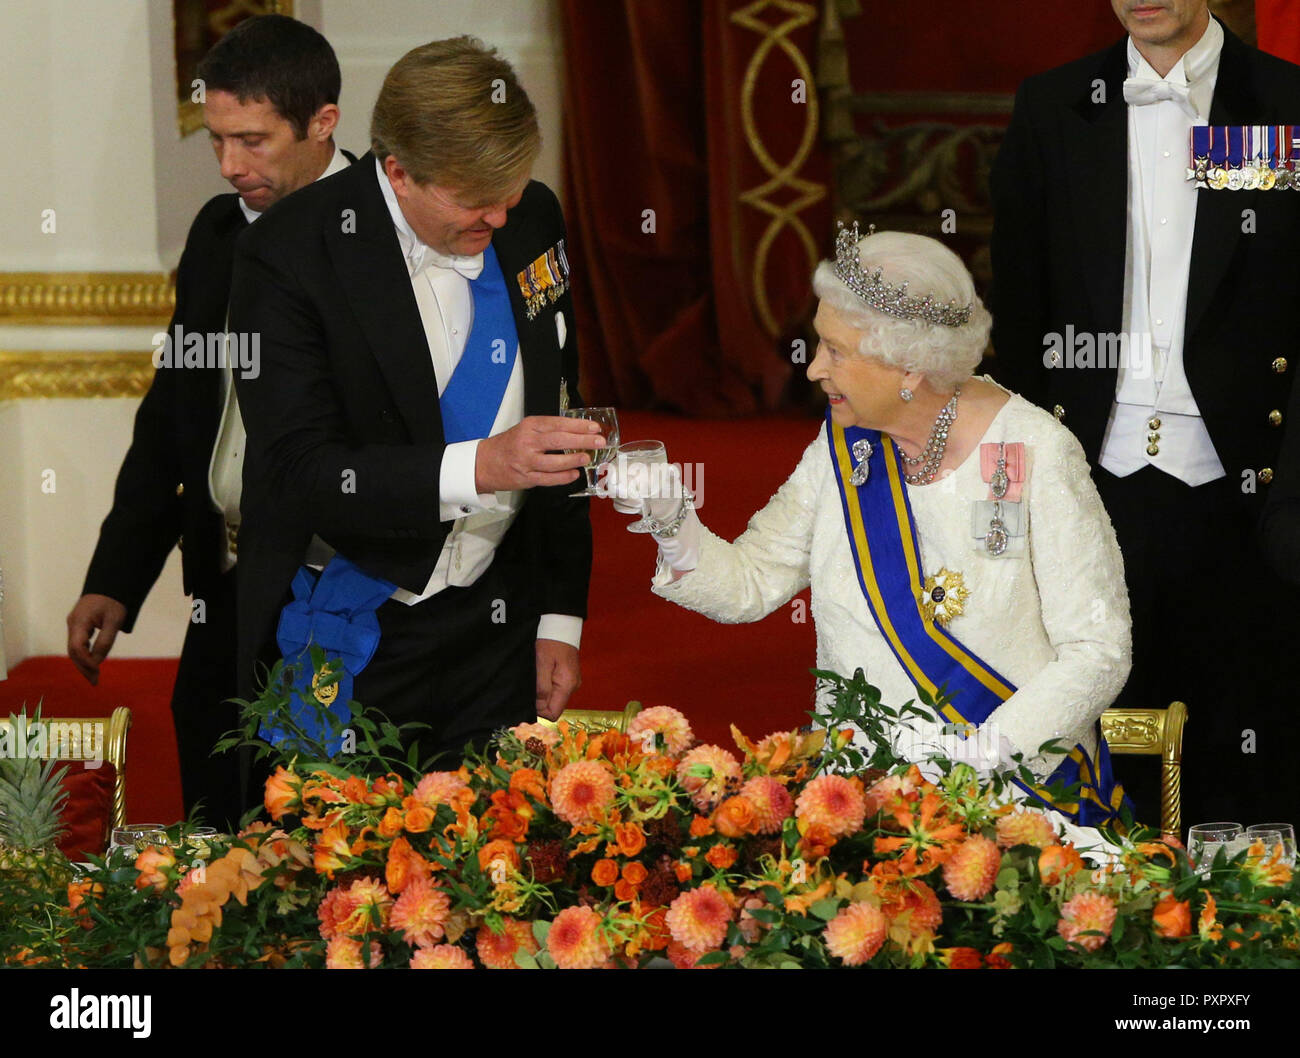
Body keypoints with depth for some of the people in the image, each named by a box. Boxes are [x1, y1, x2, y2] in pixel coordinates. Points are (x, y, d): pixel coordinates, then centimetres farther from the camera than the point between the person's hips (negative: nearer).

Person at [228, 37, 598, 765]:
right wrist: (479, 466, -32)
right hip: (344, 633, -4)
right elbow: (300, 473, -21)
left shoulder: (531, 220, 2)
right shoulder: (288, 255, -16)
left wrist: (560, 617, 11)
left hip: (494, 625, 4)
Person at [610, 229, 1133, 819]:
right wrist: (670, 522, -9)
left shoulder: (1036, 453, -8)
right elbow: (748, 584, 10)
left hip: (1016, 774, -4)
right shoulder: (844, 446, 7)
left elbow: (1097, 652, -9)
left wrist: (983, 753, -20)